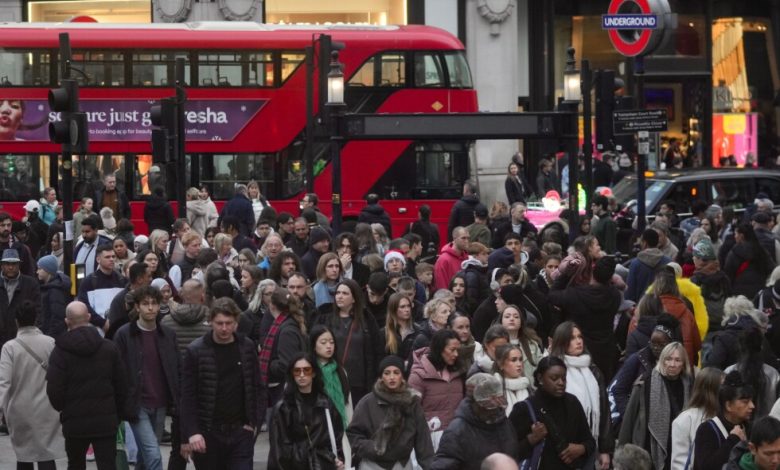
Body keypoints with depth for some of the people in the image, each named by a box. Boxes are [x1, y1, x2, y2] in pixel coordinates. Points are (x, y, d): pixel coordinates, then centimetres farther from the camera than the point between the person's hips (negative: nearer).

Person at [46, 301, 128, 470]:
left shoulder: (60, 351, -7)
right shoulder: (109, 348, 2)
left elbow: (54, 390, -10)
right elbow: (121, 386, 5)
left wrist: (62, 409, 11)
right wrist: (118, 414, 15)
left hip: (74, 423, -1)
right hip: (106, 421, 1)